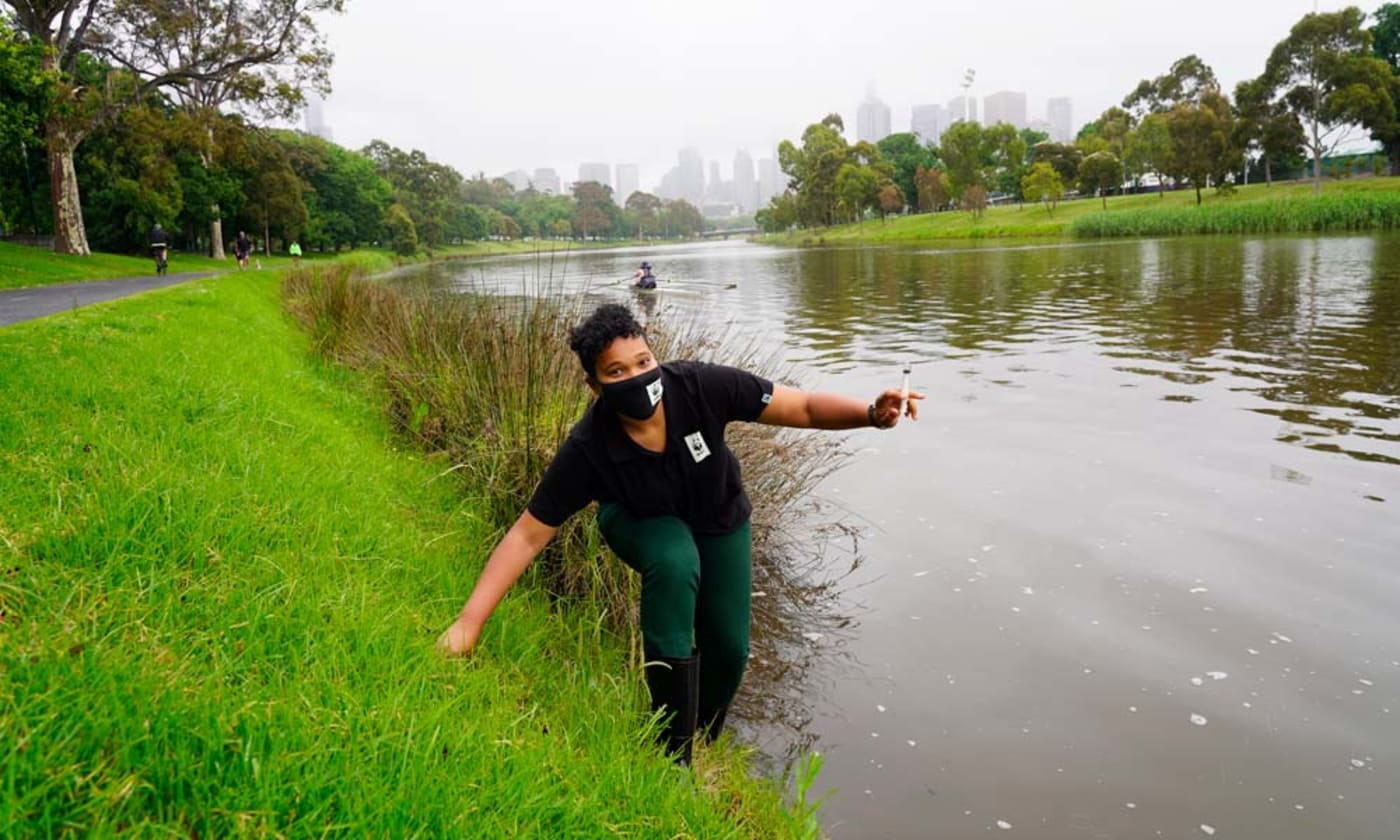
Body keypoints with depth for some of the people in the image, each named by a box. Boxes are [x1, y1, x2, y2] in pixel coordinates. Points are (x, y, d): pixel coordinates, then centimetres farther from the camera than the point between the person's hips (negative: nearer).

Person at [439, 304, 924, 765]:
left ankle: (703, 741, 32)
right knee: (675, 564, -36)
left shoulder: (702, 387, -34)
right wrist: (469, 622, -32)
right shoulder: (588, 450, -34)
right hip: (642, 522, -2)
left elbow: (803, 408, -28)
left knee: (729, 648, -5)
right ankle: (673, 754, -19)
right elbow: (528, 535, -28)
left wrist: (872, 414, -45)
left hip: (717, 516, 2)